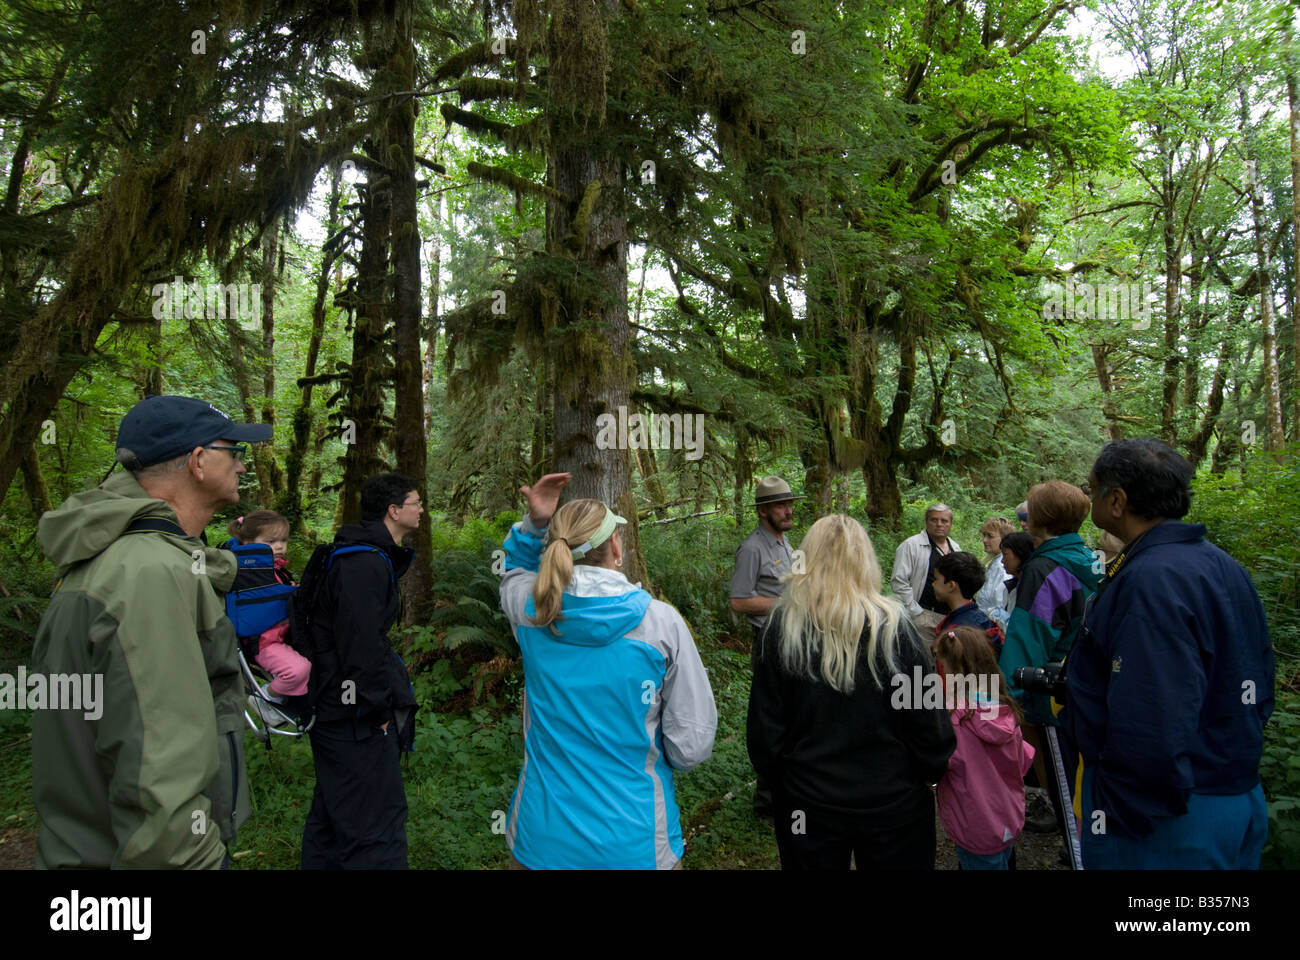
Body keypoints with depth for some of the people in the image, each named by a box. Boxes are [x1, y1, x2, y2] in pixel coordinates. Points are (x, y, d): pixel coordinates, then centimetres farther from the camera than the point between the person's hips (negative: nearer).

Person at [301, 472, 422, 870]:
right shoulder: (365, 566, -21)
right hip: (356, 718, -11)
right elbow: (361, 648, -26)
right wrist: (378, 709, -17)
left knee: (332, 813, 22)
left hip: (337, 710, 11)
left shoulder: (373, 557, 13)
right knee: (375, 822, -5)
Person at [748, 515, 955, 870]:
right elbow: (929, 719, -10)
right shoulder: (894, 625, -15)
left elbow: (764, 725, -6)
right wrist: (932, 773, 9)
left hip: (807, 803, 1)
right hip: (892, 801, 0)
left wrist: (778, 781, 10)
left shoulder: (780, 629, -13)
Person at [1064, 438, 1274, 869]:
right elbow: (1257, 687, 13)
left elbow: (1153, 729, -31)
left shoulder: (1150, 582, -26)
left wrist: (1118, 820, -21)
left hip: (1170, 817, -9)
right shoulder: (1225, 566, 6)